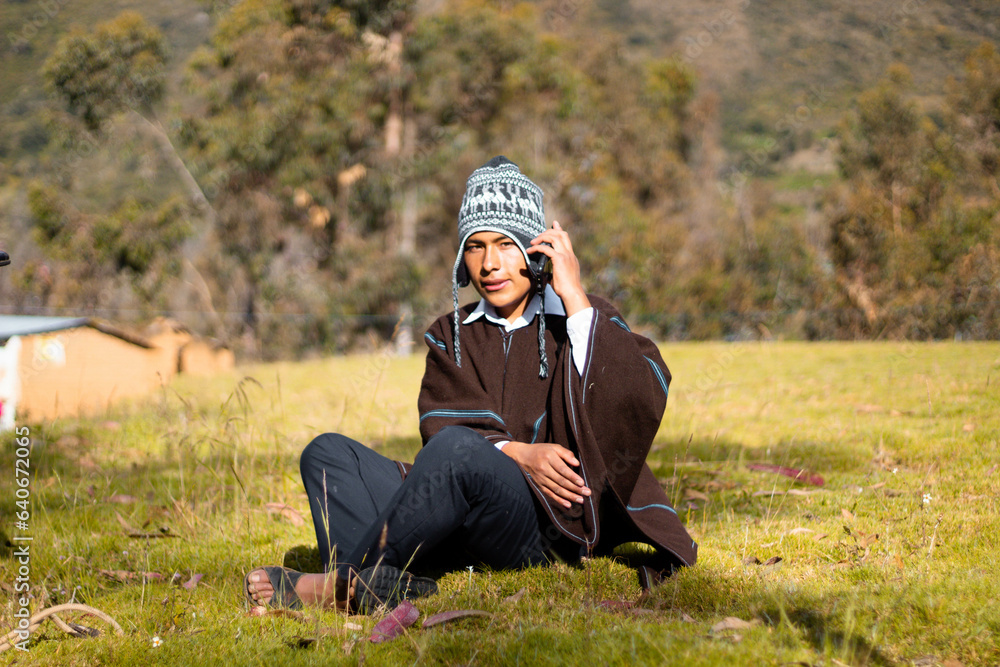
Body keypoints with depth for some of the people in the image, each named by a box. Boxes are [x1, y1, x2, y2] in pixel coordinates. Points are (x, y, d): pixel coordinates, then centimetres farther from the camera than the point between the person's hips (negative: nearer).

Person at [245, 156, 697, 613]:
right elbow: (441, 424, 2)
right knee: (327, 453, -10)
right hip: (458, 538, 5)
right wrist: (515, 453, -18)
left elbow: (642, 400, -13)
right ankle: (387, 587, -35)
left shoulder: (586, 320, 7)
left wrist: (574, 296, -11)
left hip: (545, 525, -5)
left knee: (457, 448, -34)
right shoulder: (451, 335, 19)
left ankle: (342, 584, -27)